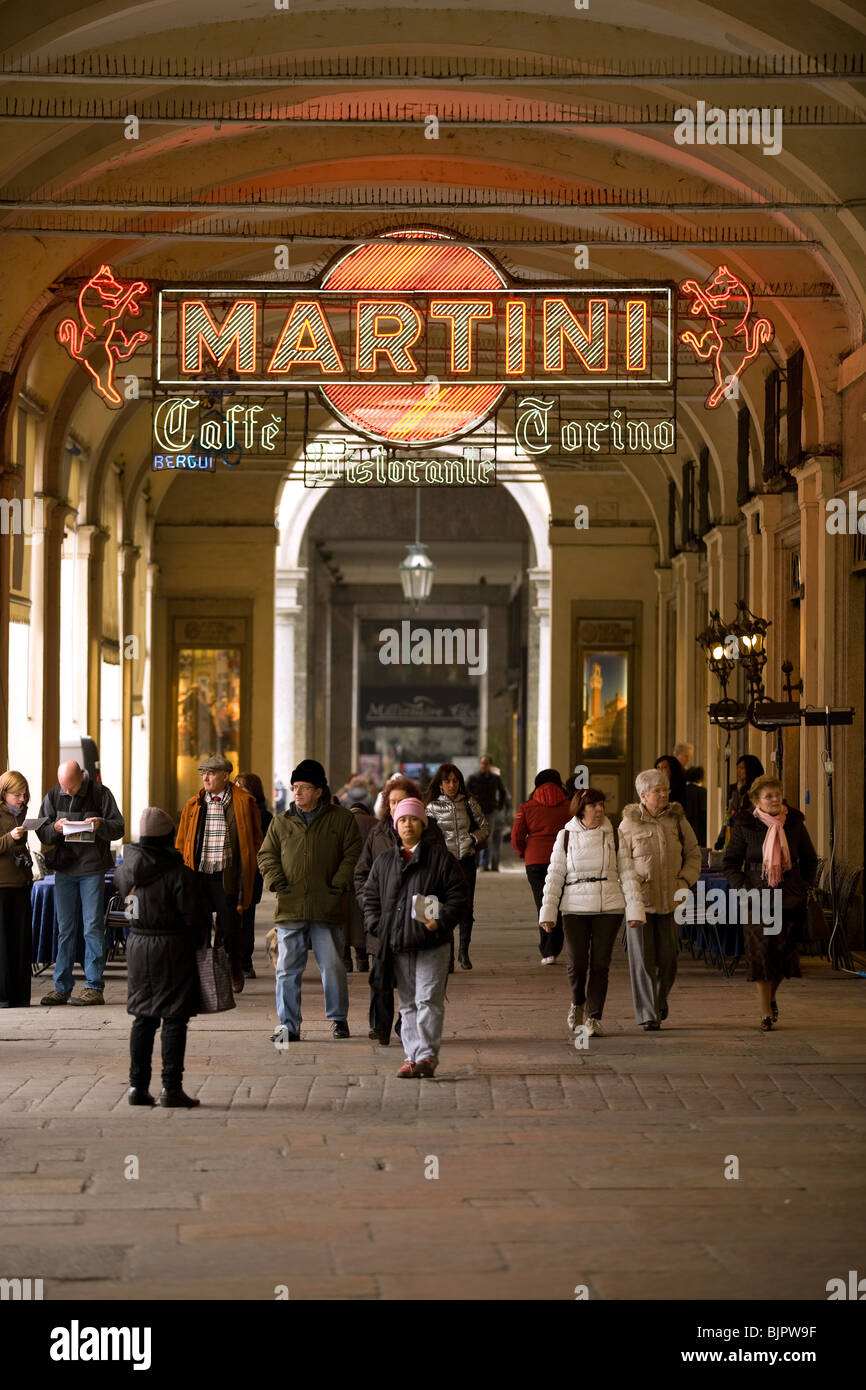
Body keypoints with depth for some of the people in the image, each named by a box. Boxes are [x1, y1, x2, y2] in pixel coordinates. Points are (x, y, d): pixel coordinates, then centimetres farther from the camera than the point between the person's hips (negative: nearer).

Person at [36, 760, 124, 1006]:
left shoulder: (100, 793, -3)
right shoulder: (53, 796, 5)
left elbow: (119, 828, -3)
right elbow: (42, 833, 5)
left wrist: (100, 825, -23)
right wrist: (55, 828, -17)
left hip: (92, 868, -3)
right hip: (64, 869, 3)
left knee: (93, 928, -3)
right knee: (64, 928, 7)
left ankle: (94, 987, 1)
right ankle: (62, 988, 12)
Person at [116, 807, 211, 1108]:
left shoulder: (127, 867, 1)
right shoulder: (179, 873, -17)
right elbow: (194, 914, -15)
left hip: (137, 945, 6)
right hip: (172, 948, -6)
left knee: (143, 1017, 13)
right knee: (174, 1018, 0)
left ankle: (138, 1085, 13)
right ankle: (171, 1087, -2)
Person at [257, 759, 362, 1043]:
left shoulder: (341, 819, 5)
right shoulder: (281, 822, 12)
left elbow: (353, 854, 4)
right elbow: (266, 855, 15)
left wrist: (339, 883, -7)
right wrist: (276, 880, -2)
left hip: (327, 909, -2)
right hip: (290, 909, 2)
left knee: (333, 967, 4)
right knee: (287, 969, 1)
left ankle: (338, 1019, 21)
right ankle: (289, 1025, 6)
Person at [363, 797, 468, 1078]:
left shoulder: (440, 857, 1)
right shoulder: (384, 862, 14)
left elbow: (459, 894, -2)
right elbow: (371, 897, 18)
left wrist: (441, 921, -14)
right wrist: (378, 926, 2)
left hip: (432, 944, -4)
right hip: (398, 945, 5)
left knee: (428, 1000, -9)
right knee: (408, 1004, 9)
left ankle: (427, 1055, -9)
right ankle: (412, 1056, 12)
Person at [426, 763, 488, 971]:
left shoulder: (469, 803, 7)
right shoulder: (433, 807, 4)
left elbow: (485, 827, 12)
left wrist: (474, 838, -4)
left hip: (466, 860, 1)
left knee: (467, 907, -2)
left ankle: (464, 951, 17)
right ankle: (448, 956, 2)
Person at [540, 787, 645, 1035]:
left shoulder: (613, 836, 5)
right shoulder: (566, 837, 5)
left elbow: (627, 874, 5)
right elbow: (554, 876, 5)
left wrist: (635, 909, -2)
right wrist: (547, 912, -1)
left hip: (608, 908, 1)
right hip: (575, 908, 0)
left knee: (600, 964, -2)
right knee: (577, 963, -5)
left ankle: (593, 1017, 6)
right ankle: (577, 1004, 23)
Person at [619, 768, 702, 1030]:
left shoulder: (678, 819, 4)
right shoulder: (629, 823, -2)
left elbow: (693, 853, 13)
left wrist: (685, 882, 0)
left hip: (669, 900, 2)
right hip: (639, 900, -2)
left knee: (667, 958, 5)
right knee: (643, 960, -4)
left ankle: (660, 999, 33)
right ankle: (648, 1015, 2)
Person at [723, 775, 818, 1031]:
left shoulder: (794, 823, 4)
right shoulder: (745, 826, -2)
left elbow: (810, 859, 16)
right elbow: (731, 863, 4)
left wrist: (803, 887, 5)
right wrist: (743, 889, -8)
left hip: (789, 898, 2)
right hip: (757, 898, -2)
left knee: (785, 951, 0)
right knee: (760, 952, -7)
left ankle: (772, 996, 29)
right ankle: (766, 1013, 2)